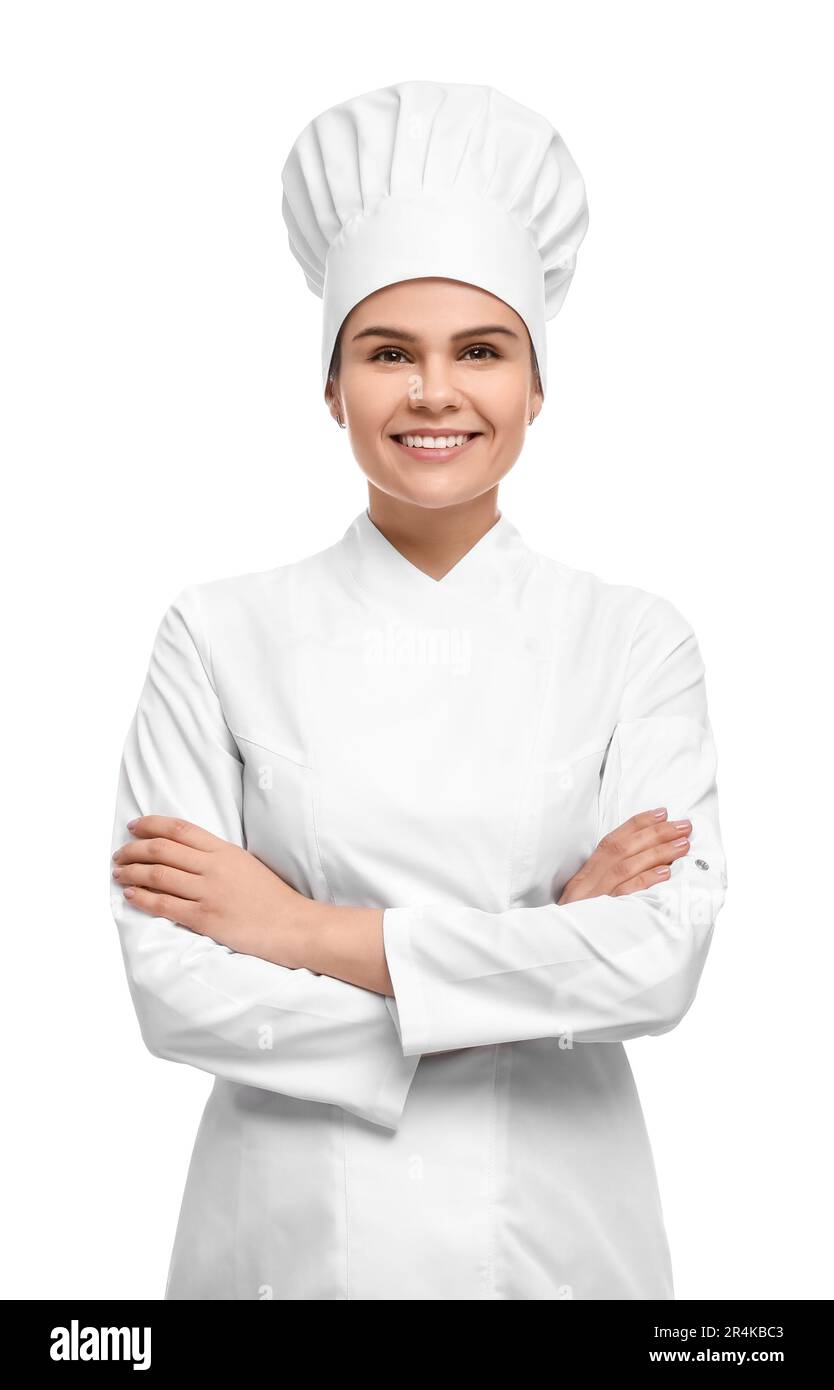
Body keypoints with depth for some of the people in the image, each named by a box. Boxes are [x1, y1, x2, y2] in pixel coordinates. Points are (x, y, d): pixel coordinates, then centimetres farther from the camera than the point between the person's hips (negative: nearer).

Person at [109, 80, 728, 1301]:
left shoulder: (636, 641, -4)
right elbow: (171, 985, -13)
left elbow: (663, 959, -16)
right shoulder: (222, 635, -6)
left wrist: (305, 928, -17)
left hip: (553, 1222, 1)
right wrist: (533, 970, -17)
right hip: (291, 1229, 0)